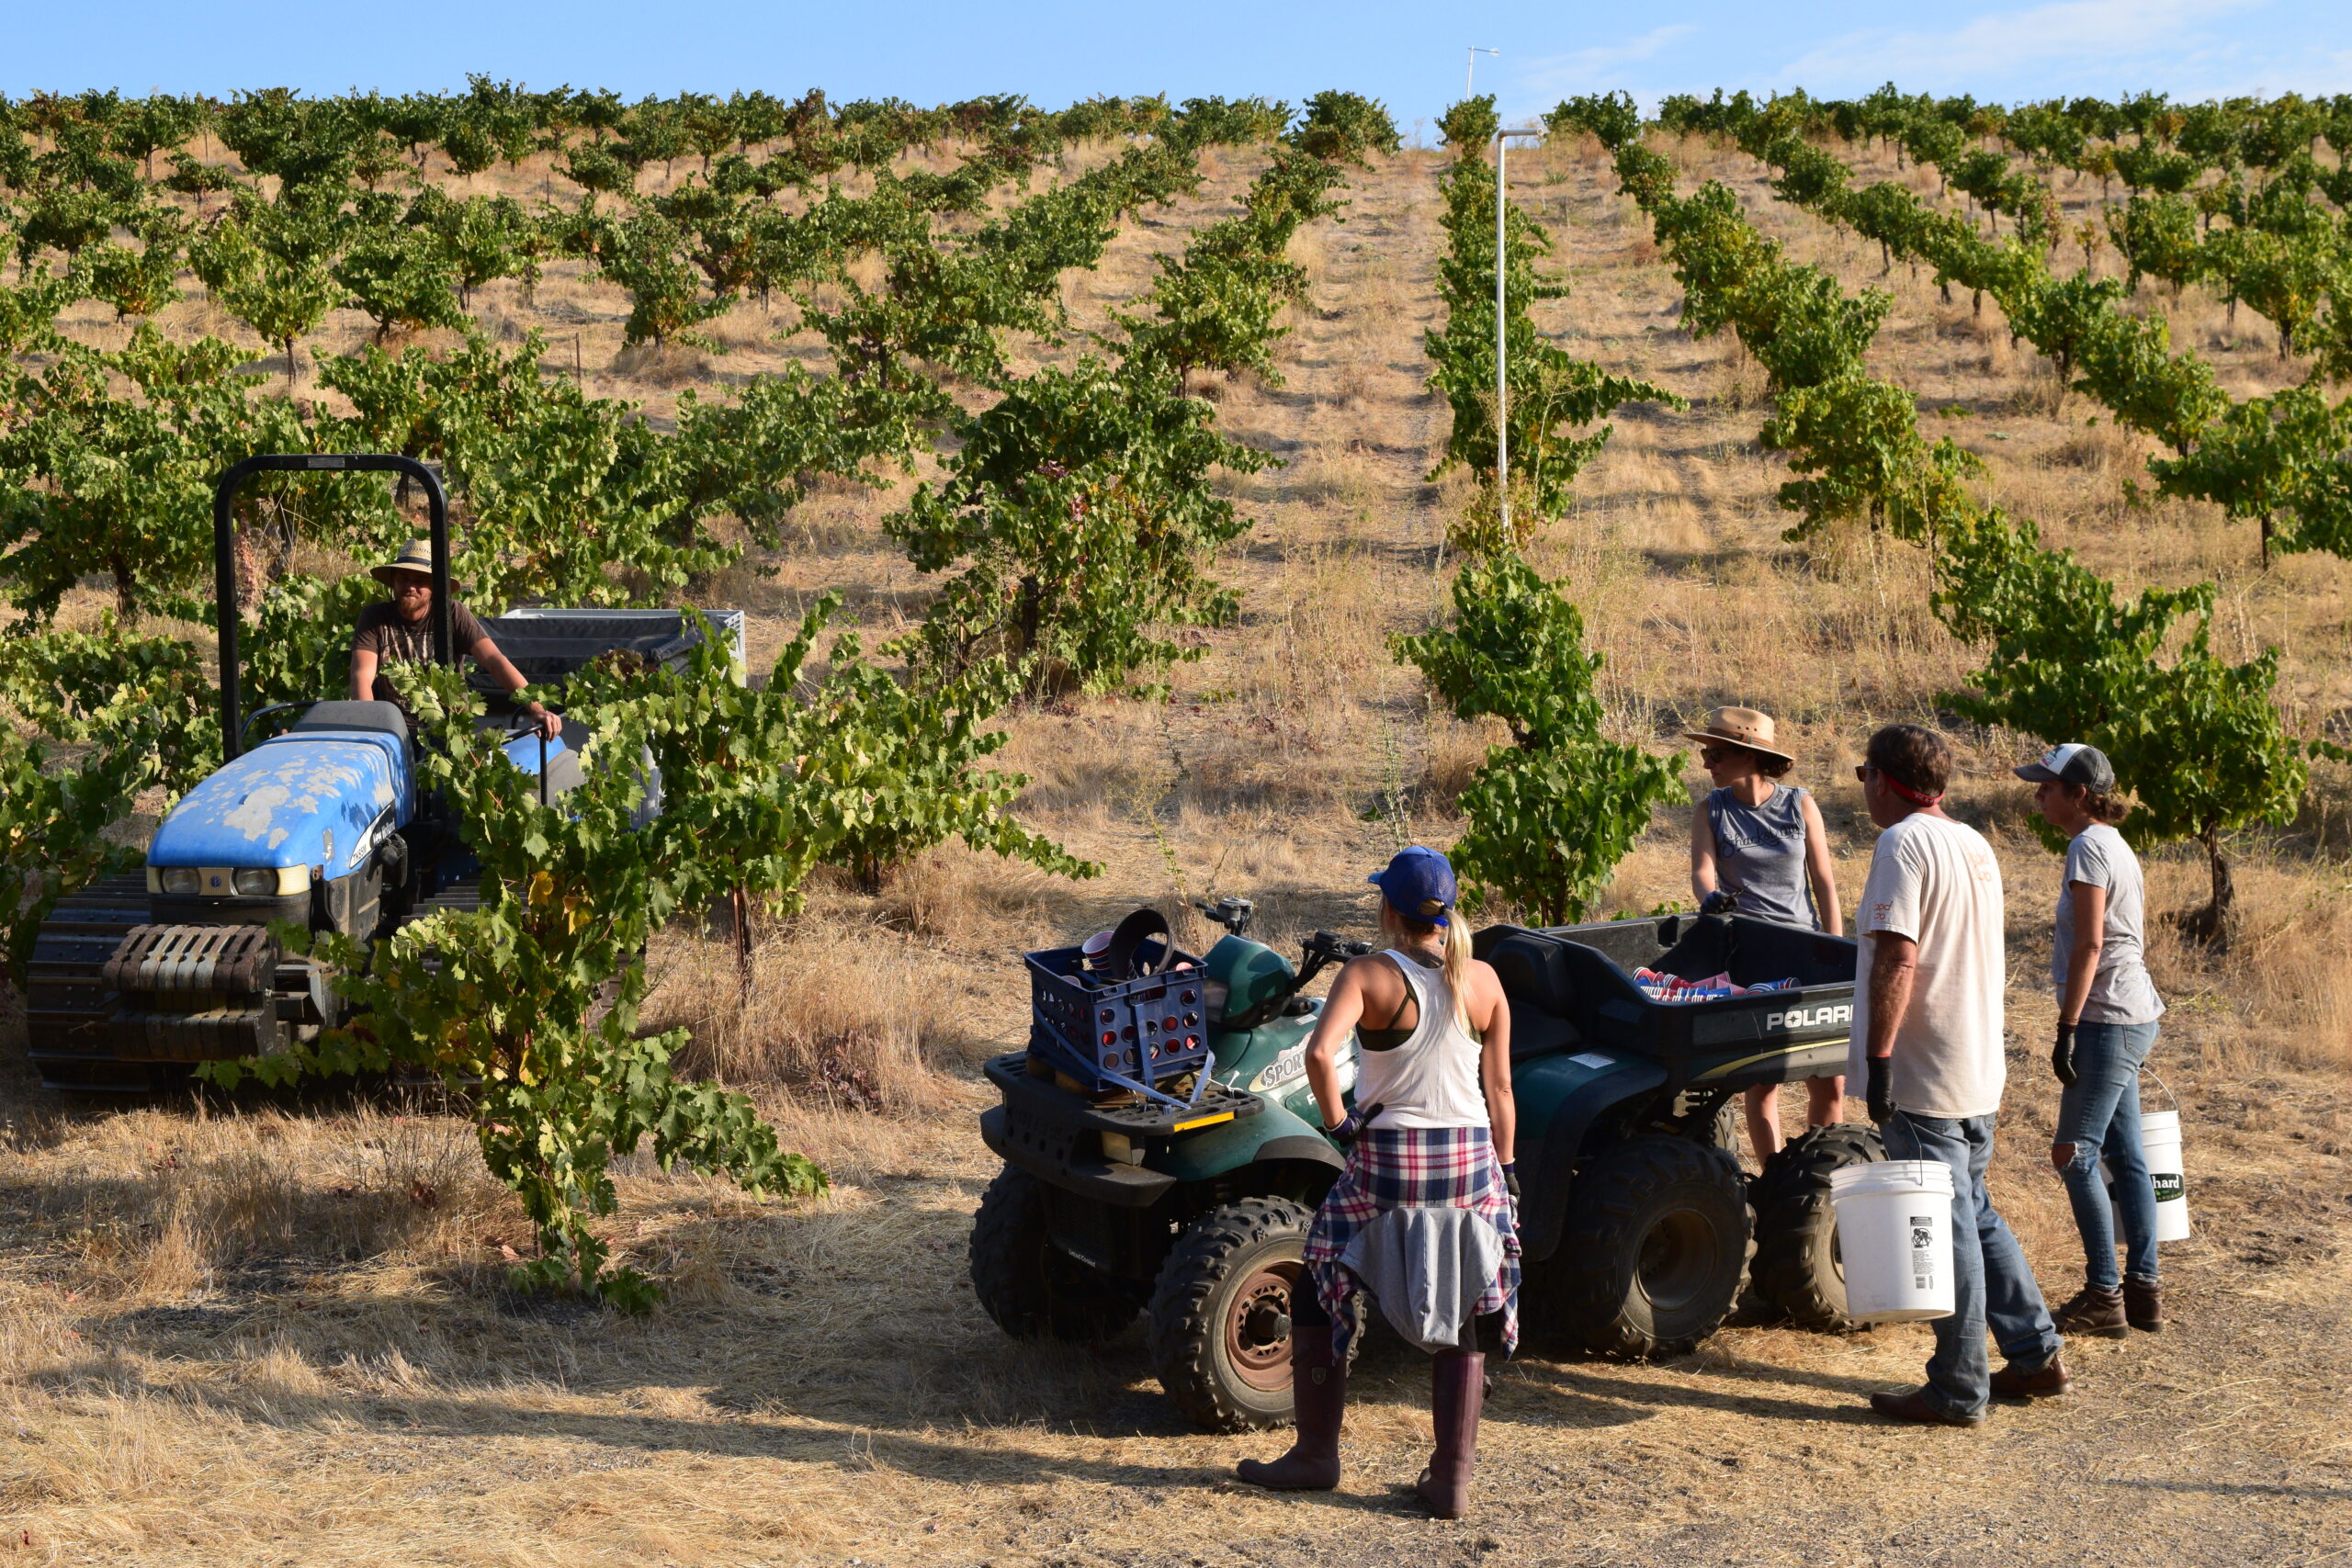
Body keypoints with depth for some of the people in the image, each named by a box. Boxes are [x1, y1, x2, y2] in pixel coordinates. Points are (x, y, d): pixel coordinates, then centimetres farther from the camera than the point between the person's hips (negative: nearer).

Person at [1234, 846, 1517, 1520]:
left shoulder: (1369, 975, -10)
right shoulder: (1484, 982, 1)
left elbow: (1319, 1052, -27)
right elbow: (1499, 1090, 4)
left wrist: (1335, 1120, -12)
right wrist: (1503, 1172, 13)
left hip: (1385, 1161, -3)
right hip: (1470, 1161, 3)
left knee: (1317, 1294, 14)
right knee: (1463, 1320, 12)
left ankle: (1316, 1455, 19)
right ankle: (1452, 1479, 11)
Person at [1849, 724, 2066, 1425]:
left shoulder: (1903, 845, -14)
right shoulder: (1975, 845, 13)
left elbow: (1899, 957, -23)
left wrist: (1879, 1057, -22)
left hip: (1925, 1075, -9)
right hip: (1980, 1072, 9)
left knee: (1946, 1227, -2)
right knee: (1975, 1215, 19)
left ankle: (1958, 1390, 4)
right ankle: (2035, 1355, 23)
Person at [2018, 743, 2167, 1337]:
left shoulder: (2089, 847, -14)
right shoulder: (2115, 844, 15)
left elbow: (2089, 944, -20)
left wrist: (2067, 1028, -20)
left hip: (2107, 1019, -10)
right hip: (2134, 1019, 10)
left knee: (2075, 1154, -6)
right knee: (2125, 1155, 12)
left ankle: (2104, 1297, -4)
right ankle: (2142, 1289, 15)